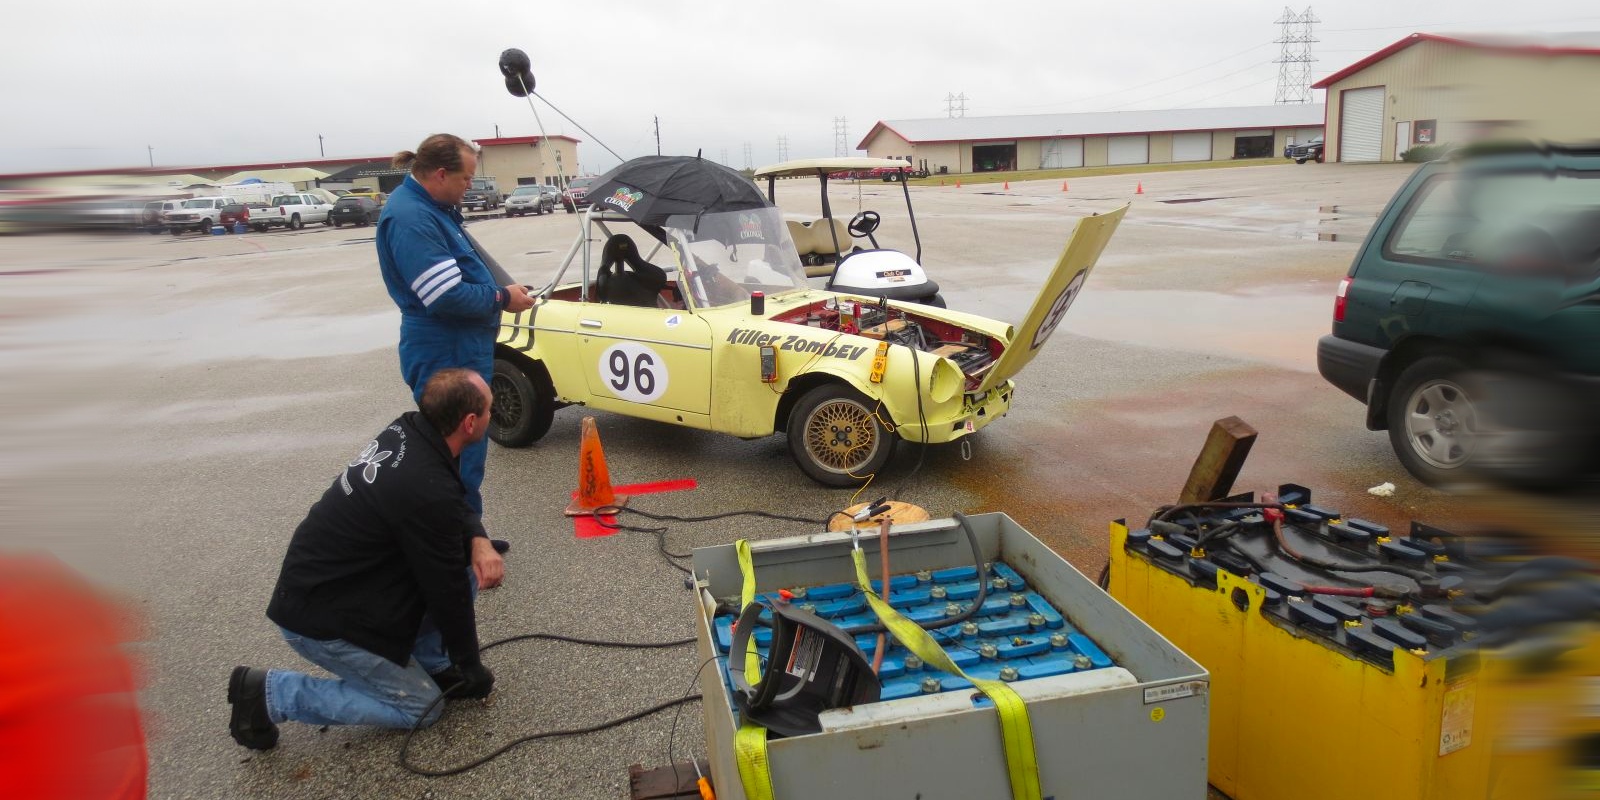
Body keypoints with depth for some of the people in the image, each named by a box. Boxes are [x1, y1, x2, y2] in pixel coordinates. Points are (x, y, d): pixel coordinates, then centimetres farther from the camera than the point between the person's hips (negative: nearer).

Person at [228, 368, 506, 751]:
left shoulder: (406, 431, -5)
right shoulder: (428, 492, -31)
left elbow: (457, 505, 11)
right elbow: (448, 591, -19)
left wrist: (479, 541, -11)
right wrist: (471, 668, -4)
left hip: (321, 577, 9)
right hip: (320, 619, -9)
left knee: (467, 563, 3)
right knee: (419, 706, 3)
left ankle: (430, 665, 16)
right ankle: (270, 694, 3)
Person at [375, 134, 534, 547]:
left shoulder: (430, 207, 11)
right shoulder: (410, 218, -22)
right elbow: (446, 295, -26)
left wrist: (499, 291, 4)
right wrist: (502, 299, -14)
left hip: (462, 348, 11)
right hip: (445, 356, -11)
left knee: (466, 450, 21)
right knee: (459, 455, -2)